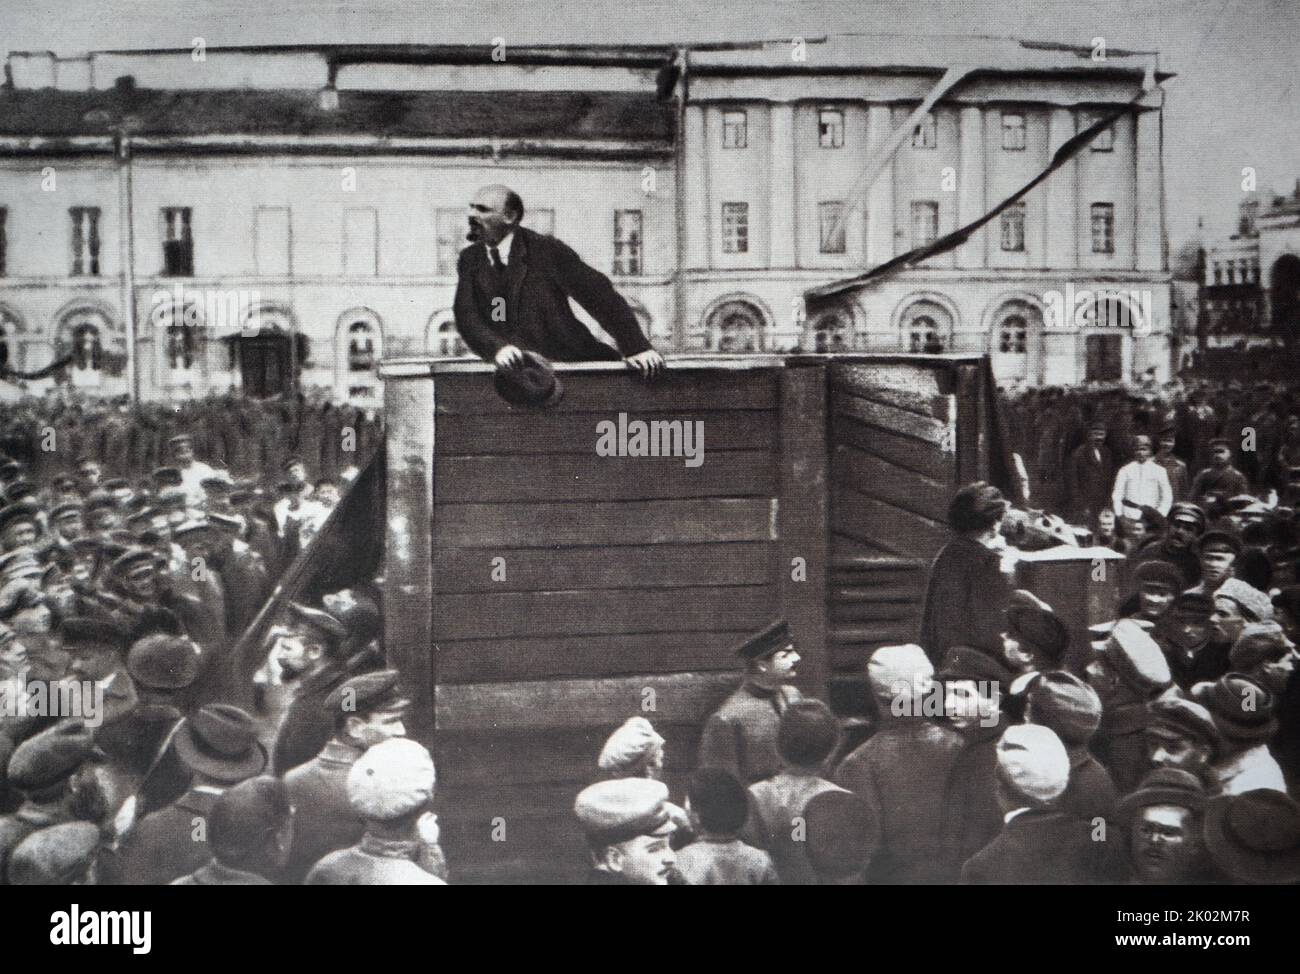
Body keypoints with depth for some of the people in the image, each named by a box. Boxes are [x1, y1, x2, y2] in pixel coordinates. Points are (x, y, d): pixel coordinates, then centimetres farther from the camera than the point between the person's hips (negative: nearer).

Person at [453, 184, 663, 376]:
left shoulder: (548, 250, -4)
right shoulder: (469, 260, 7)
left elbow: (602, 297, -7)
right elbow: (466, 318, -3)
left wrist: (637, 349, -16)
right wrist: (496, 348, -25)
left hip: (570, 362, -3)